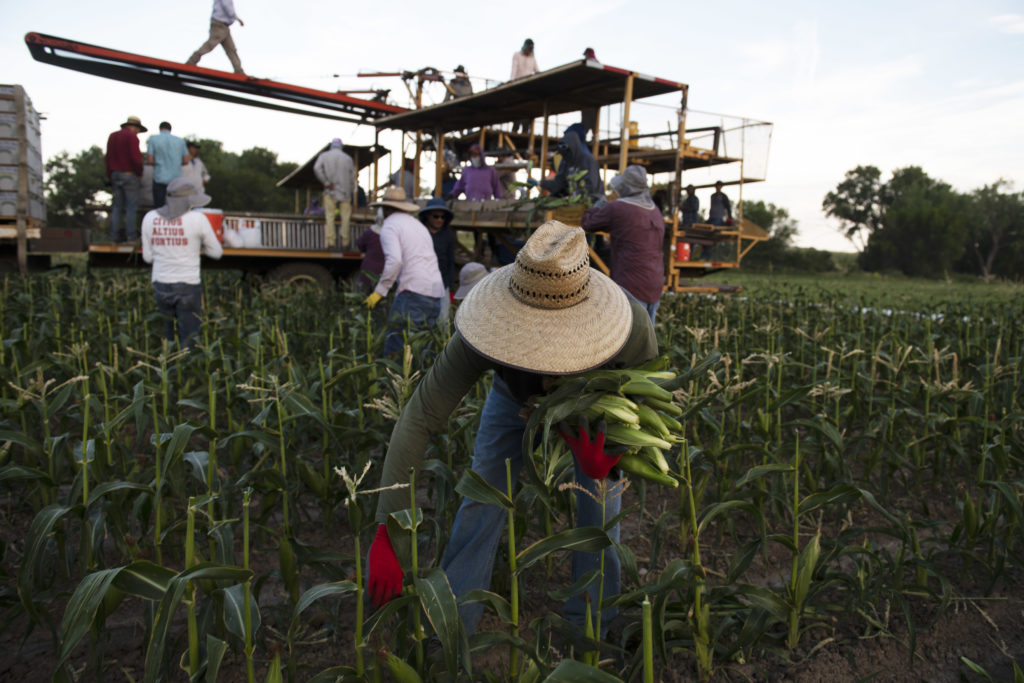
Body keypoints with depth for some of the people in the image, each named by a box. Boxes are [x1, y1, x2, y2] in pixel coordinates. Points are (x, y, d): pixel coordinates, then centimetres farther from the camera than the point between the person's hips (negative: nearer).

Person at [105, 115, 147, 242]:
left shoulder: (112, 136, 14)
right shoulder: (132, 136, -9)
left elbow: (107, 158, 15)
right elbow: (136, 157, -17)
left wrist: (110, 177, 18)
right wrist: (139, 174, -4)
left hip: (115, 175, 7)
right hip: (129, 175, -7)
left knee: (117, 207, 9)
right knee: (132, 207, -4)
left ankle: (114, 236, 7)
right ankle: (131, 236, -6)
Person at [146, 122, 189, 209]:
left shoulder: (153, 139, -1)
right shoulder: (180, 140, 5)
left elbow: (149, 160, -5)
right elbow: (186, 161, 5)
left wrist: (157, 163, 16)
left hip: (159, 178, -2)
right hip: (176, 178, 2)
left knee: (158, 206, 4)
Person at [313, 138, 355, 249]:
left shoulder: (324, 155, 5)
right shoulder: (348, 158, 7)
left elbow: (317, 168, -13)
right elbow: (352, 177, 6)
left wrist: (326, 183, -9)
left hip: (330, 191, 0)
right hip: (345, 192, 0)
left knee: (329, 216, 1)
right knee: (345, 217, 4)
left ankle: (330, 241, -4)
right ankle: (345, 242, 5)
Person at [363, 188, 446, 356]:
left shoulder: (389, 226, 1)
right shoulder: (419, 225, 25)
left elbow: (395, 260, -16)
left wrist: (379, 291, -11)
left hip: (414, 292, -8)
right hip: (436, 293, 8)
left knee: (395, 341, -6)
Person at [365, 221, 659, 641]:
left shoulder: (631, 327, -42)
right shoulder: (483, 335, -43)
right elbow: (418, 419, -41)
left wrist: (609, 457, -43)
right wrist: (388, 533, -46)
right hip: (515, 397, 0)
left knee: (599, 503, -4)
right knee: (483, 496, -4)